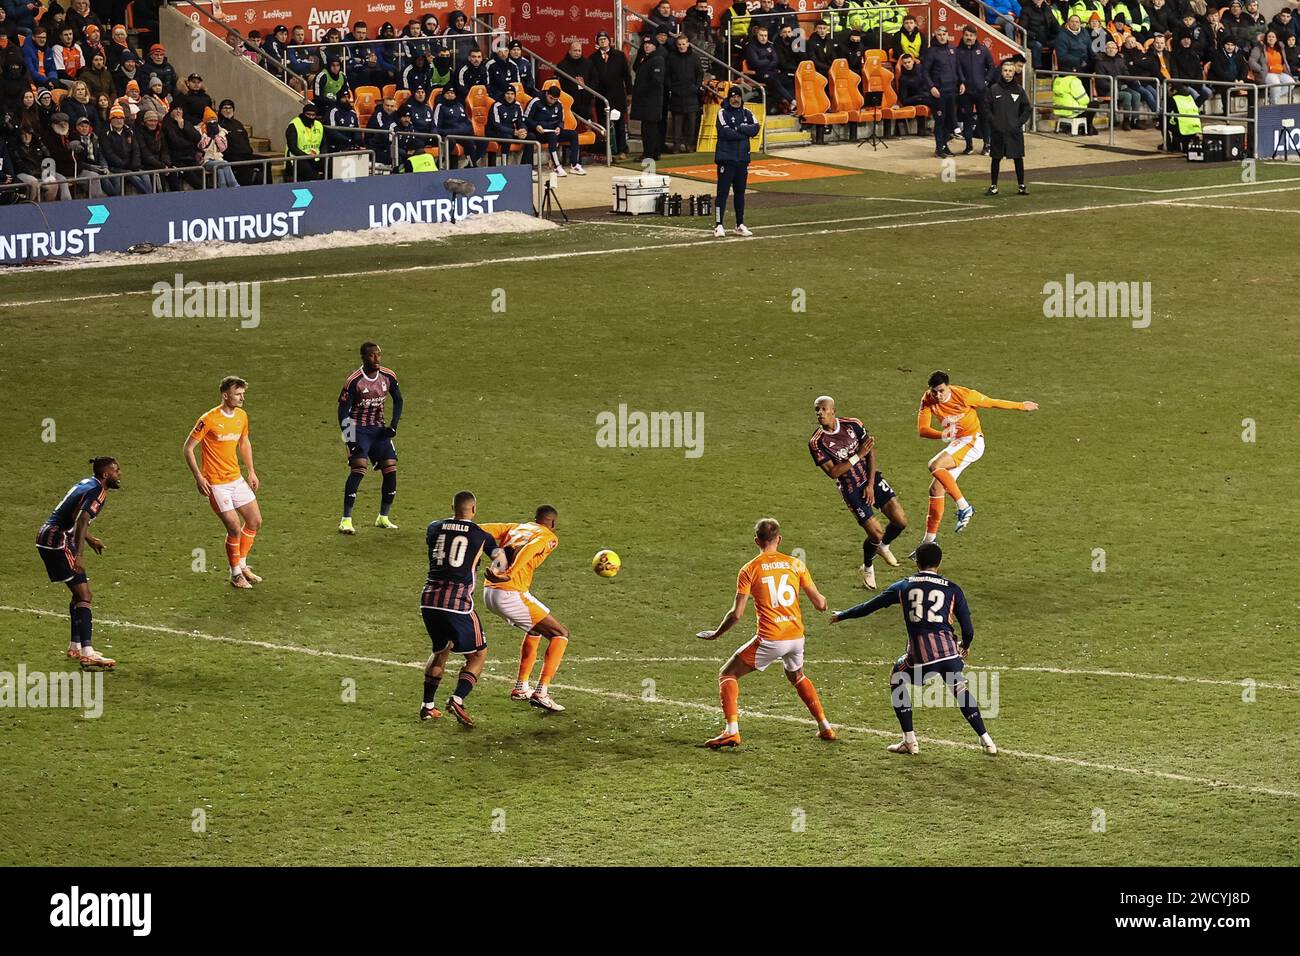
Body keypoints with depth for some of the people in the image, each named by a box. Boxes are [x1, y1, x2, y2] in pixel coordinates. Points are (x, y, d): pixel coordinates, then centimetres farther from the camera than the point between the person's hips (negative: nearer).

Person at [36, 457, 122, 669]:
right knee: (84, 594, -14)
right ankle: (87, 654, -22)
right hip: (57, 542, -10)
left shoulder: (89, 484, 16)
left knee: (79, 593, 20)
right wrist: (79, 555, -36)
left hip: (48, 537, 10)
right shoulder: (97, 491, -14)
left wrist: (89, 539, 43)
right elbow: (82, 520, -28)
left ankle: (75, 647, 29)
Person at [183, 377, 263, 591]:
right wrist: (198, 477, -17)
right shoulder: (209, 420, -18)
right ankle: (236, 574, 9)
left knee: (255, 521, 9)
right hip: (216, 484, -7)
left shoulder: (242, 416, 4)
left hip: (236, 479, 7)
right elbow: (188, 448, -13)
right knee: (235, 528, -9)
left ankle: (242, 564, 28)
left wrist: (251, 472, 18)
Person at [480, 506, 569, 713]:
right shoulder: (549, 537, 3)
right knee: (560, 634, 4)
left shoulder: (514, 527, 23)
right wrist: (509, 574, -31)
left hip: (489, 593, 8)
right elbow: (529, 549, -20)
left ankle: (520, 687, 32)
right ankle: (541, 692, -6)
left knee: (535, 630, 31)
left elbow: (481, 530, 8)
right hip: (511, 595, -8)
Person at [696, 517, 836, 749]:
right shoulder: (795, 564, 4)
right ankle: (825, 727, 31)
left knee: (727, 675, 10)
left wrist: (716, 634, 10)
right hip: (796, 636, 5)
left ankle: (731, 731, -5)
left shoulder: (749, 570, -5)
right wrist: (822, 601, 30)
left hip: (769, 640, -5)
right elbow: (819, 603, 6)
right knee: (797, 676, 34)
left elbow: (736, 614, -7)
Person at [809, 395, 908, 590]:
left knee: (901, 521, -7)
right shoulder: (816, 443, -14)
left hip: (871, 479, 3)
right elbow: (833, 472, -17)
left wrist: (870, 484, -6)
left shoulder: (853, 425, -6)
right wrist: (858, 456, -23)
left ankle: (883, 546, 28)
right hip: (851, 491, -3)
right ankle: (867, 569, 23)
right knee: (876, 534, -8)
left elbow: (871, 452, 0)